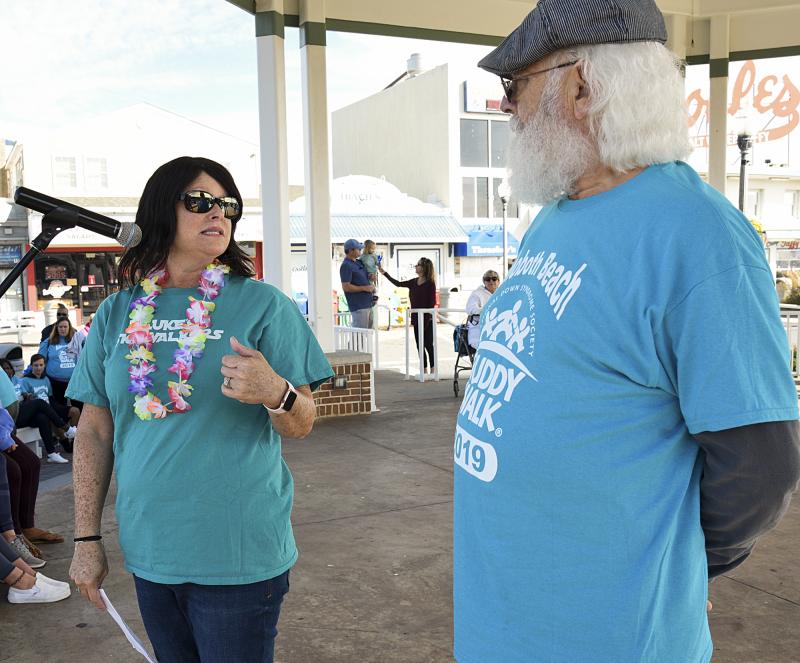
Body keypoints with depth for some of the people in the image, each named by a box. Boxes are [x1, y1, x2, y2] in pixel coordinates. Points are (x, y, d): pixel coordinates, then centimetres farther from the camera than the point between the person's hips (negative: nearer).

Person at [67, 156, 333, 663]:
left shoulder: (264, 305, -6)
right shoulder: (118, 314, 4)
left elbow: (301, 426, -7)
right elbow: (95, 431, 8)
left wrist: (274, 393, -29)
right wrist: (86, 538, 7)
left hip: (240, 553, -3)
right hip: (148, 550, 4)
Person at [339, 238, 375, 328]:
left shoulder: (358, 262, 16)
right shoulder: (346, 266, -12)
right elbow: (346, 287, -19)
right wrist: (364, 288, -16)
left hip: (368, 304, 10)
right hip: (358, 306, -10)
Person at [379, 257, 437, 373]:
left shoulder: (430, 284, -11)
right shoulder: (414, 282, 8)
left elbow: (432, 303, -12)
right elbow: (398, 284, 17)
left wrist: (426, 319, -17)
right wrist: (384, 273, 17)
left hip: (427, 320, -7)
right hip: (417, 320, 7)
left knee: (428, 345, -2)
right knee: (420, 346, 9)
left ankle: (433, 371, 6)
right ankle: (425, 371, 16)